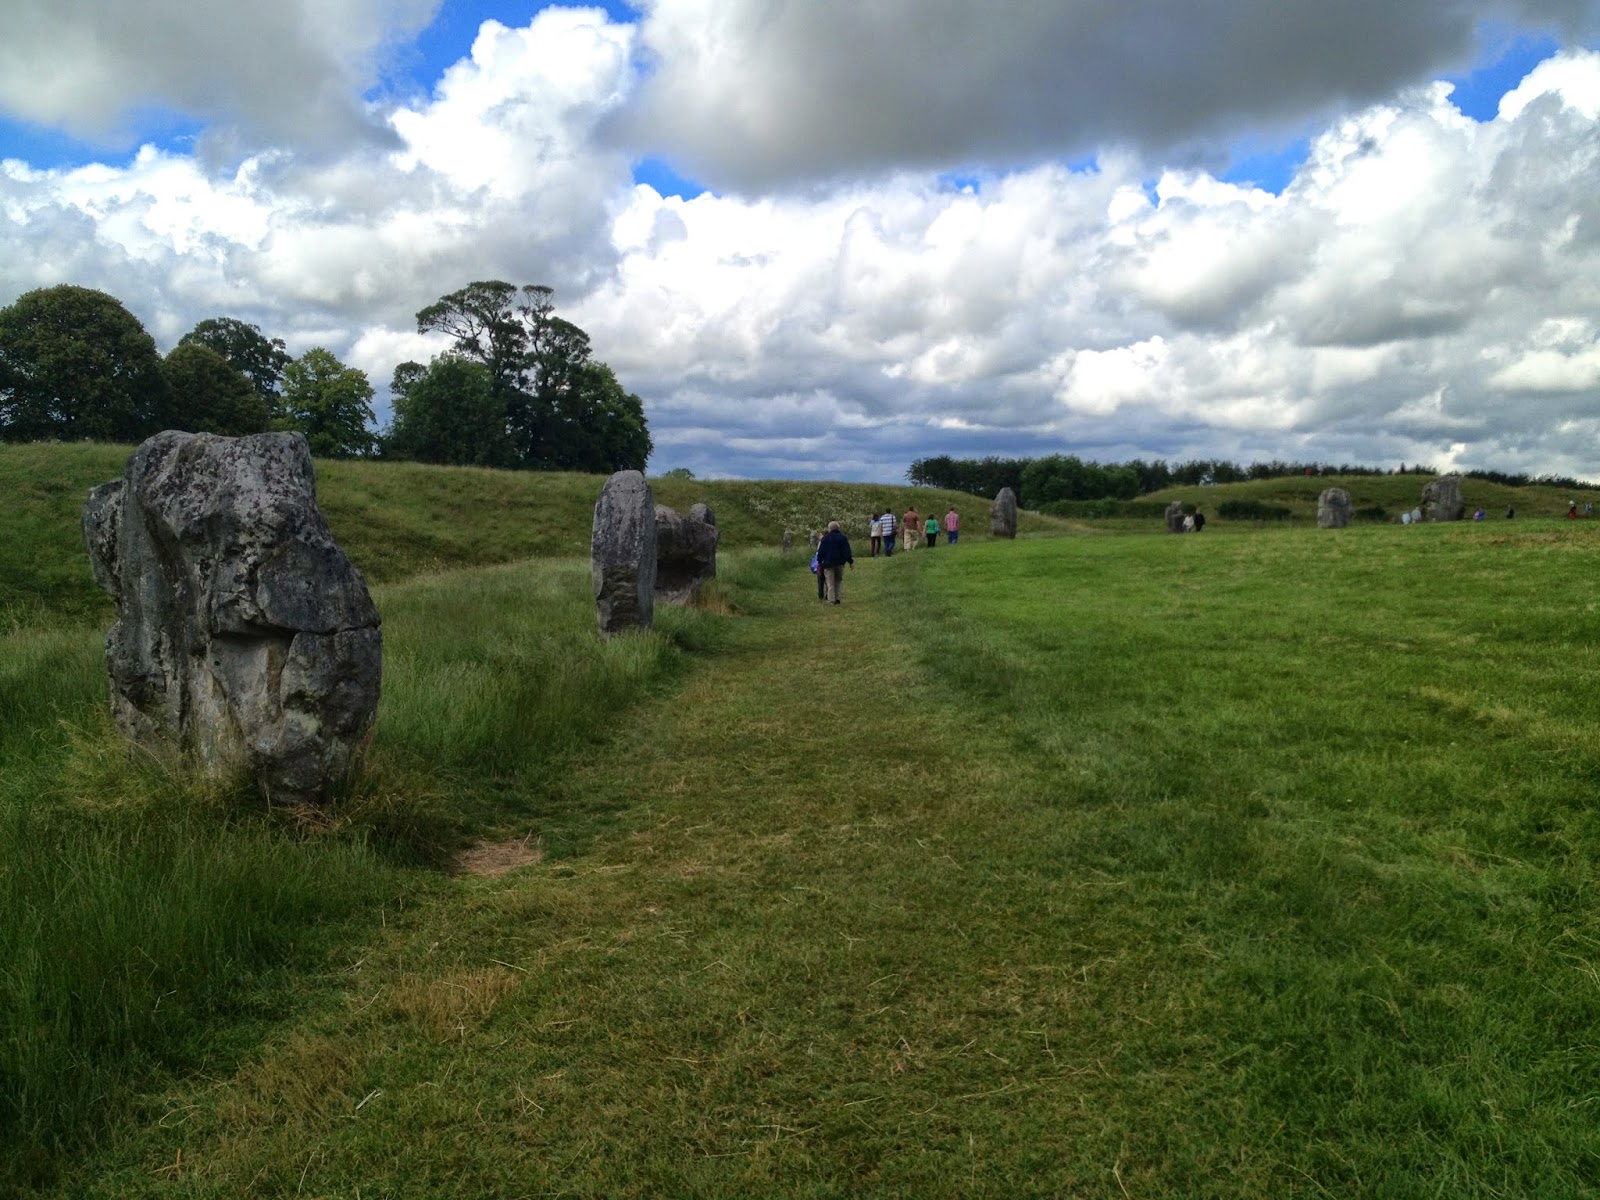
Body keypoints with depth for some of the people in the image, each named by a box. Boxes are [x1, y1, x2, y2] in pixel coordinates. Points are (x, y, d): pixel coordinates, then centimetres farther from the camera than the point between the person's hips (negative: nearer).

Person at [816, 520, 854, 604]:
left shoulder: (825, 538, 0)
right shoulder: (843, 538, 2)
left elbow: (820, 551, 2)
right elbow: (847, 552, -1)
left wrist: (819, 561, 12)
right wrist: (851, 562, 3)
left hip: (828, 563, -1)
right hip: (840, 563, 1)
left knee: (830, 583, 1)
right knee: (838, 581, 15)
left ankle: (832, 599, -7)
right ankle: (837, 598, 10)